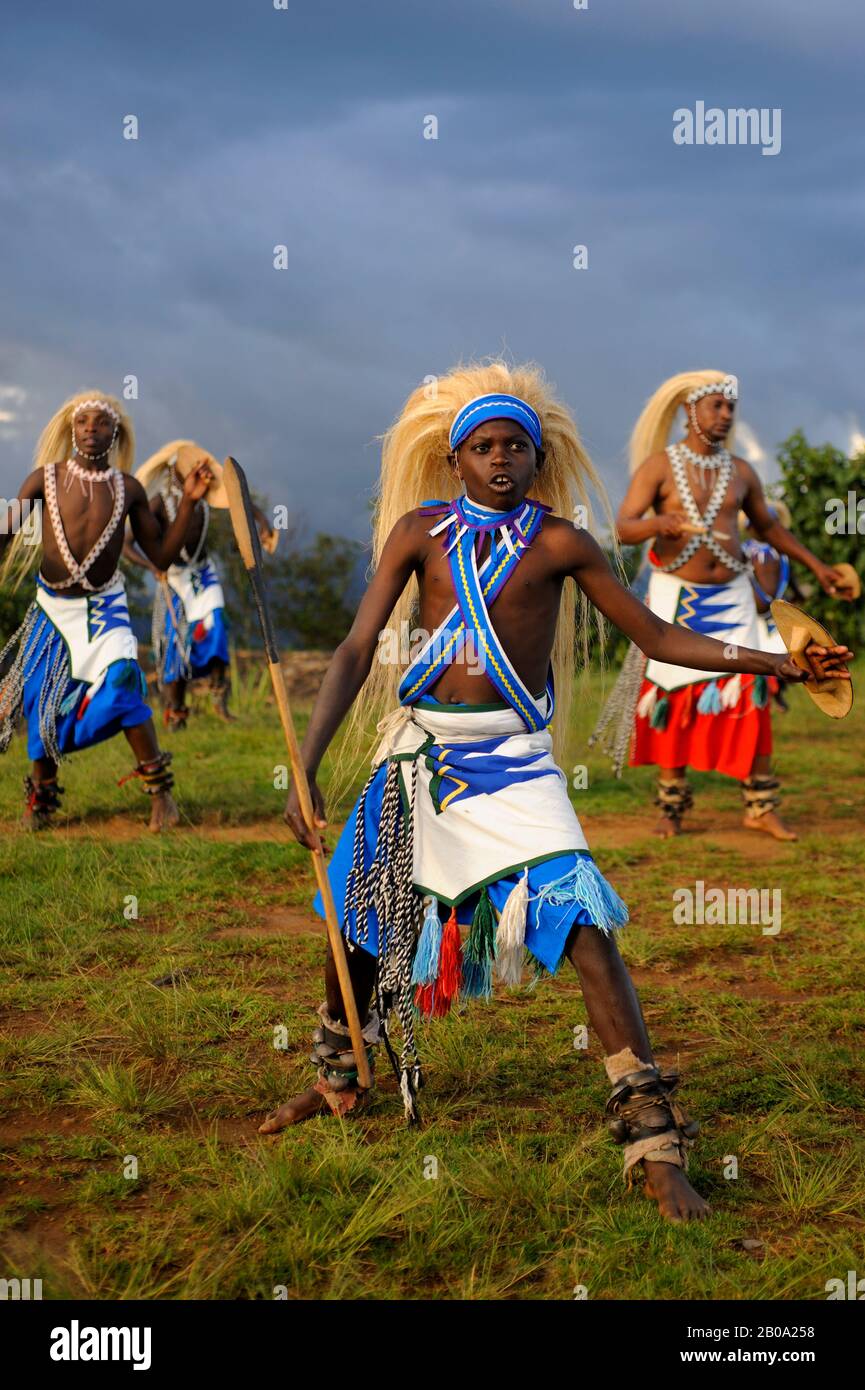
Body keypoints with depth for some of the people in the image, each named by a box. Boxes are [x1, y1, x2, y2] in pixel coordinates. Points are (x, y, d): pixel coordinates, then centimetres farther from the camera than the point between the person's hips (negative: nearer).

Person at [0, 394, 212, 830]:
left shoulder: (128, 489, -1)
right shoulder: (45, 479, -5)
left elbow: (162, 554, 2)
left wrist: (188, 502, -6)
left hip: (104, 605, -1)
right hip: (52, 606, 1)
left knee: (121, 679, -22)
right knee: (41, 697, 4)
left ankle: (158, 787, -10)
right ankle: (40, 795, 26)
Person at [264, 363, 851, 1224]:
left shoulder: (558, 543, -1)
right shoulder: (421, 530, 1)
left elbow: (657, 638, 1)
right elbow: (359, 649, -4)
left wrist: (771, 660, -11)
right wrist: (306, 766, -12)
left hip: (512, 756, -3)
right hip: (418, 748, 3)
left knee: (580, 922, -18)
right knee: (360, 912, 14)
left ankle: (654, 1142, -12)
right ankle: (337, 1081, 41)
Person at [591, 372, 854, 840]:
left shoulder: (740, 472, 9)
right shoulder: (659, 466, -3)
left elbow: (768, 526, 24)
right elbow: (623, 528, -14)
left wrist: (816, 565, 22)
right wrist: (660, 524, -35)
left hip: (731, 597, 3)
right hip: (675, 598, -3)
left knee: (753, 695, -5)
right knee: (672, 700, -1)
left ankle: (761, 806, 2)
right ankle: (671, 807, 12)